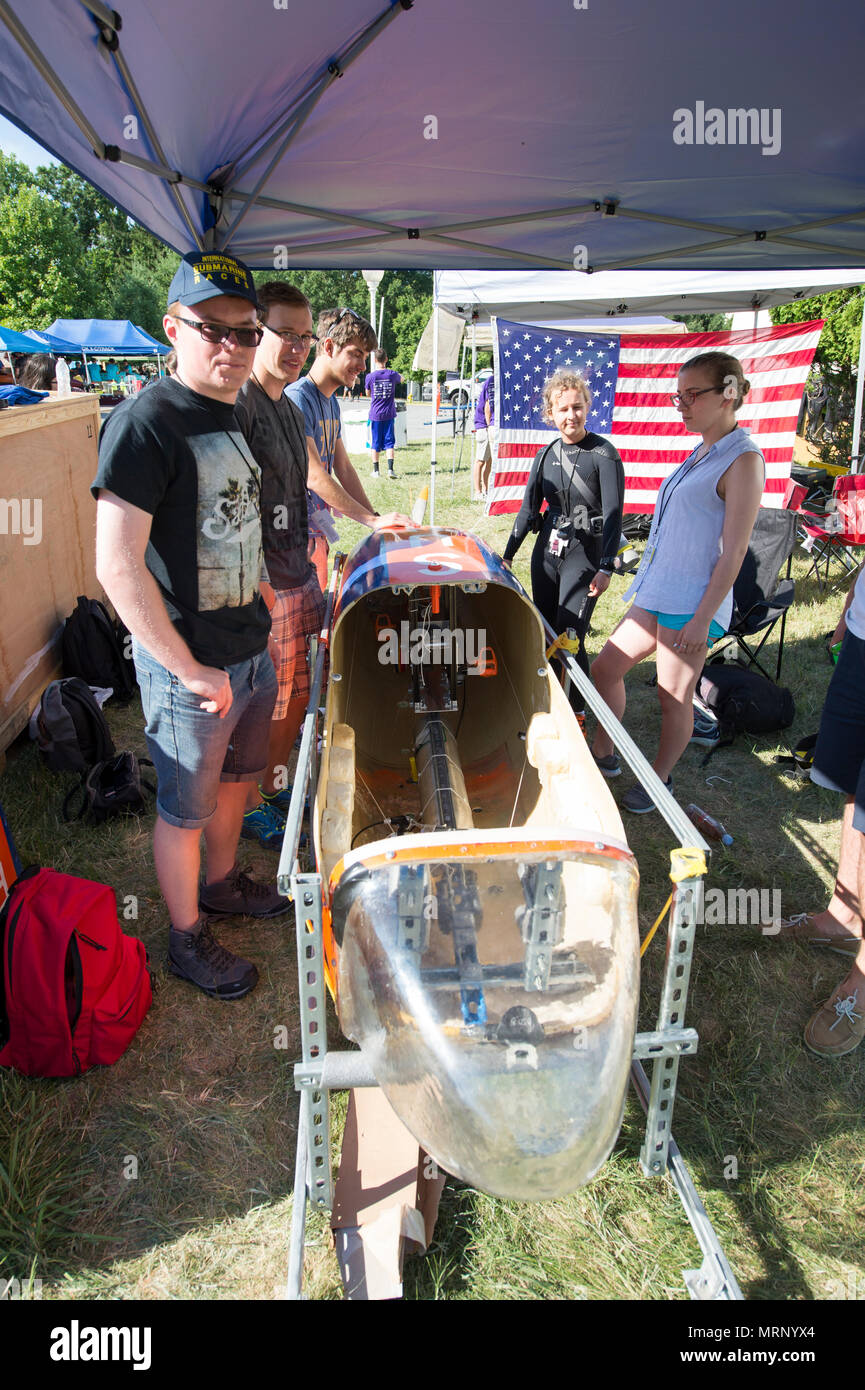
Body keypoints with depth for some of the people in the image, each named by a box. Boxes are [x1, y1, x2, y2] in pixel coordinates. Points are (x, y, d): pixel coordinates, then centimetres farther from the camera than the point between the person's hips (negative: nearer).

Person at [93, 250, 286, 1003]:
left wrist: (262, 608, 13)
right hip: (189, 665, -8)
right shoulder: (144, 423, -19)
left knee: (238, 776, 24)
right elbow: (118, 566, -23)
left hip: (252, 649, 8)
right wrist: (191, 670, -22)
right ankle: (188, 940, 30)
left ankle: (223, 882, 48)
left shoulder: (241, 416, 7)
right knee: (187, 809, 9)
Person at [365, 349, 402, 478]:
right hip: (389, 414, 1)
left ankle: (375, 470, 11)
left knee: (376, 443, 7)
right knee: (389, 442, 3)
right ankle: (390, 469, -7)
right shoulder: (392, 374, -4)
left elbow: (368, 393, 8)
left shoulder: (370, 376, -8)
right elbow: (401, 379, 21)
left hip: (375, 414, -1)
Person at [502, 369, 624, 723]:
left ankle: (577, 712, 8)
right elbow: (528, 509, 12)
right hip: (546, 550, 6)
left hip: (585, 554, -5)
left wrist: (606, 567, -18)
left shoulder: (603, 453, -9)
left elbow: (614, 514, -12)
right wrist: (507, 556, 11)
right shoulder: (545, 454, 7)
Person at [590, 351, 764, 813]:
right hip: (658, 593, 9)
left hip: (693, 603, -9)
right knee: (604, 670, 13)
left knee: (673, 698, 3)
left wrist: (703, 617, -18)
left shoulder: (743, 459, -13)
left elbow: (733, 551, -16)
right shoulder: (701, 453, 14)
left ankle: (659, 781, 23)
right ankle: (602, 756, 30)